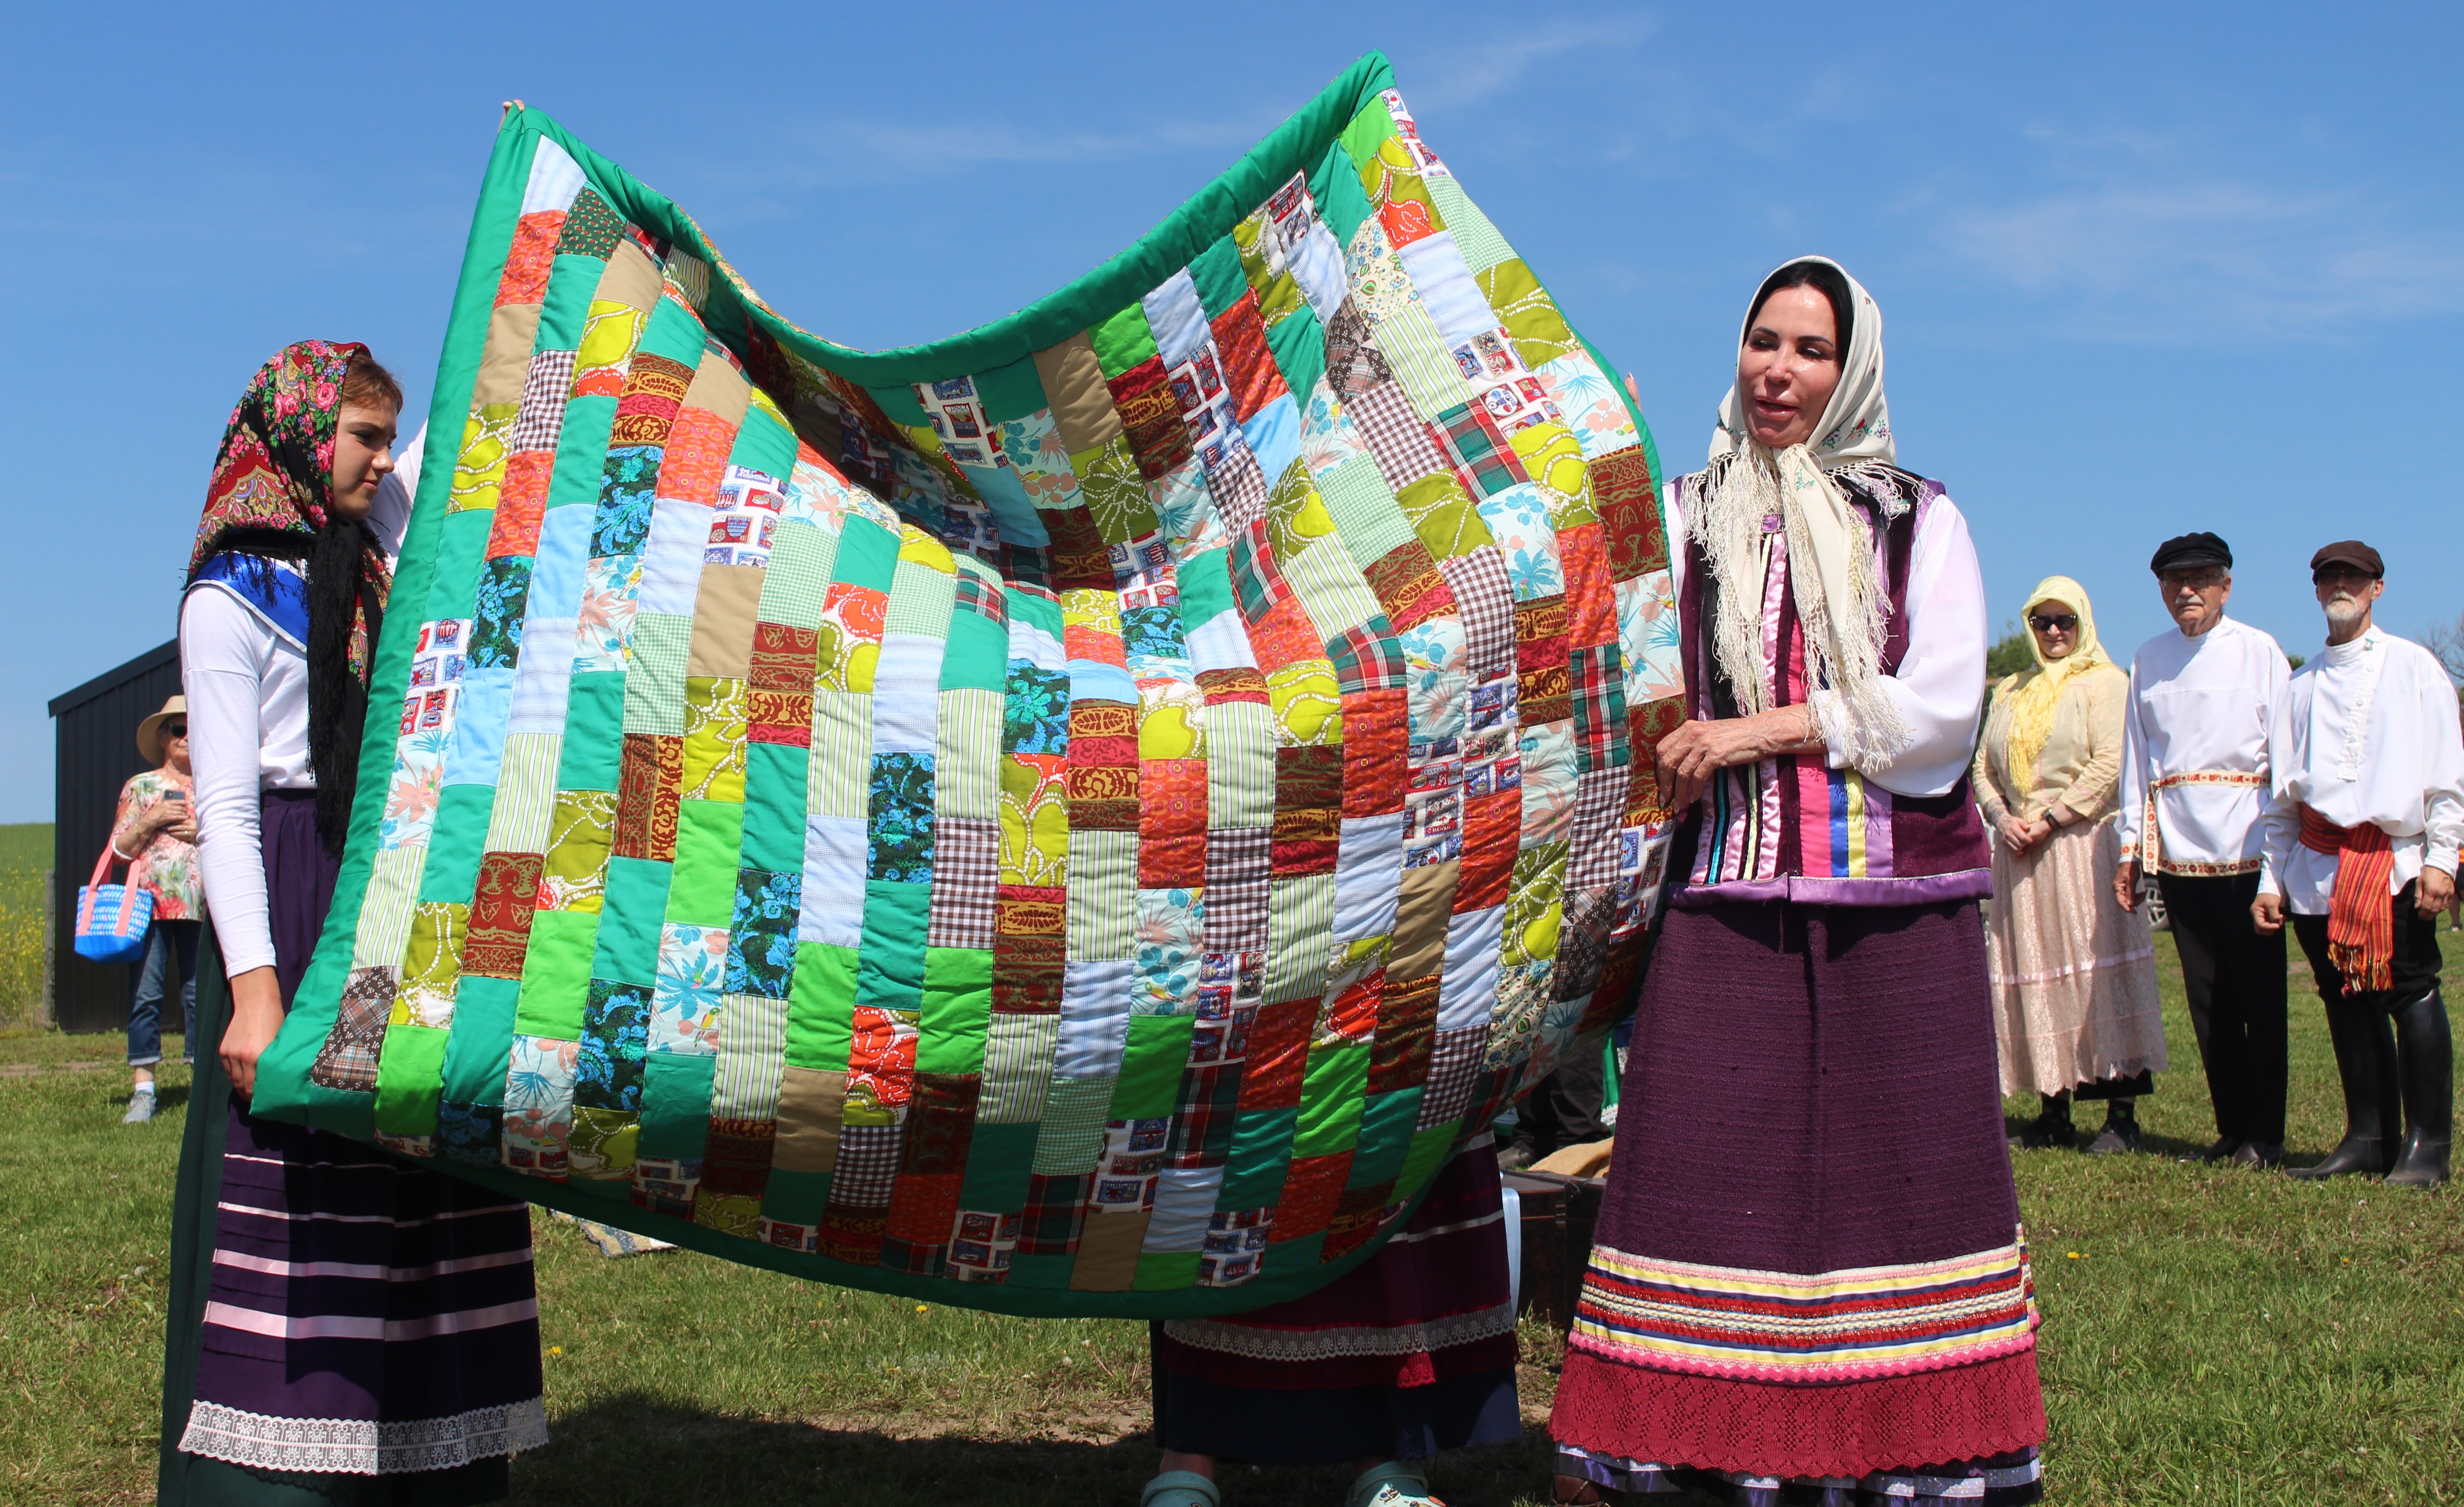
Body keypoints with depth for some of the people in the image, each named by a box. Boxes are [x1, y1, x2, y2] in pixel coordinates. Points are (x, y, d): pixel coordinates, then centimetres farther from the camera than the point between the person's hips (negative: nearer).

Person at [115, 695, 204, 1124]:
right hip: (152, 904, -1)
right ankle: (143, 1091, -6)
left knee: (200, 992, -1)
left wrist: (203, 832, -3)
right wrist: (151, 821, -6)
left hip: (203, 907, 1)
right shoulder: (140, 786, 13)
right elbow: (119, 848, 9)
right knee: (147, 993, -7)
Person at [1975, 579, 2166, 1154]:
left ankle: (2121, 1112, -8)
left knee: (2099, 965, -9)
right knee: (2031, 969, 3)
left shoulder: (2104, 682, 2)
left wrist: (2051, 818, -13)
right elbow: (1983, 767, 17)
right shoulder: (2010, 692, 20)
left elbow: (2111, 763, -9)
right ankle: (2055, 1110, 8)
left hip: (2084, 842, -6)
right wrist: (2002, 819, -2)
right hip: (2019, 849, 6)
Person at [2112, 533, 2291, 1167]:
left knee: (2258, 994, 0)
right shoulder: (2149, 660, 13)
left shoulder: (2259, 651, 4)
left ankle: (2266, 1134, 7)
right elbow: (2136, 757, 13)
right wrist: (2130, 847, 8)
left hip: (2244, 847, -3)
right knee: (2207, 997, 6)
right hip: (2175, 847, 3)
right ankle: (2232, 1128, 14)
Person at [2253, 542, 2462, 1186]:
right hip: (2318, 863, 4)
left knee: (2410, 993, -9)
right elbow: (2283, 793, 19)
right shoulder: (2302, 686, 19)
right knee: (2346, 999, 5)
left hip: (2395, 857, -4)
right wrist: (2272, 879, 13)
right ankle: (2369, 1137, 12)